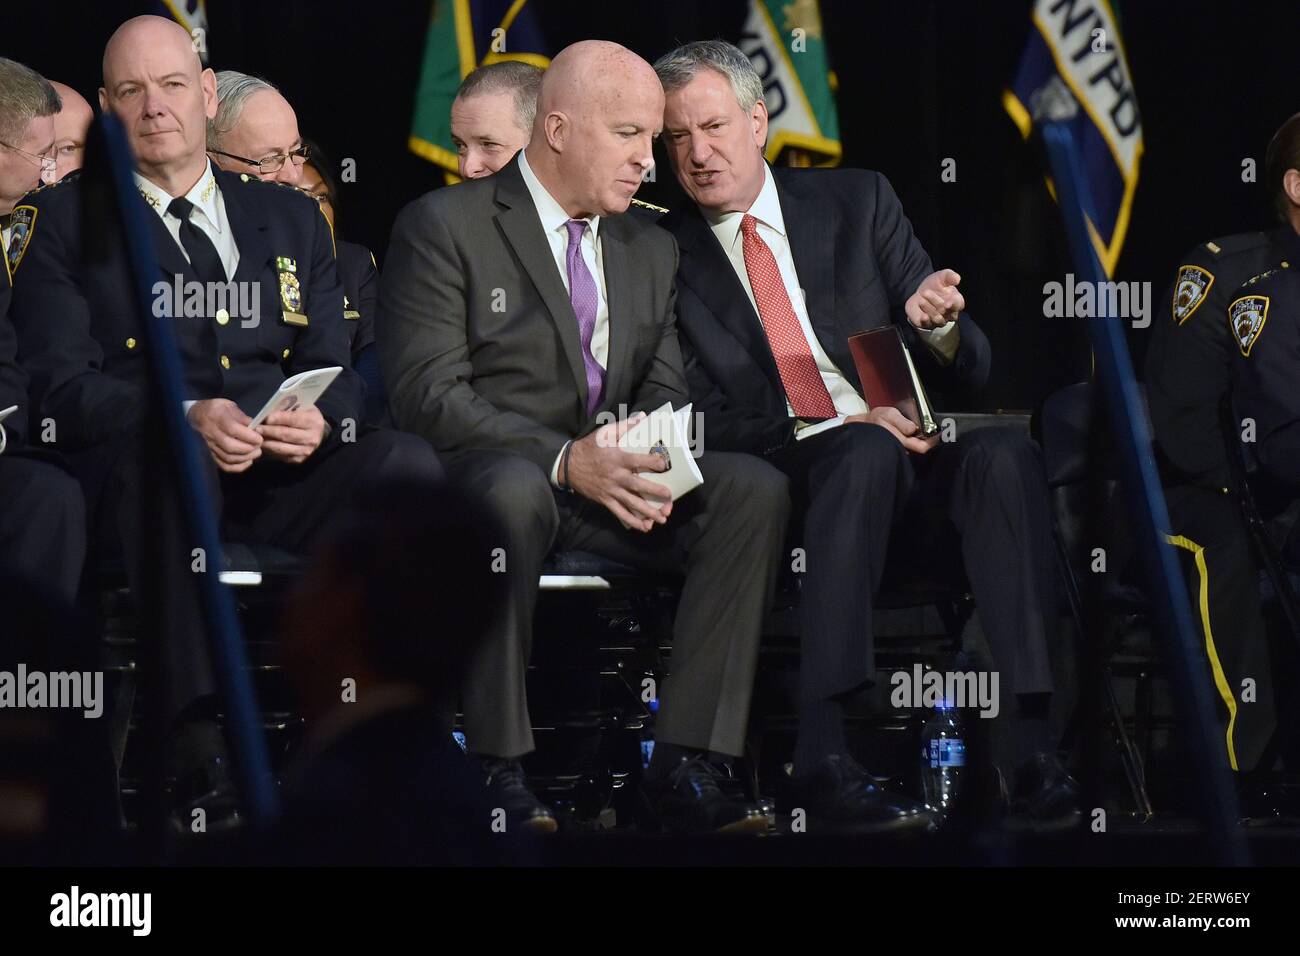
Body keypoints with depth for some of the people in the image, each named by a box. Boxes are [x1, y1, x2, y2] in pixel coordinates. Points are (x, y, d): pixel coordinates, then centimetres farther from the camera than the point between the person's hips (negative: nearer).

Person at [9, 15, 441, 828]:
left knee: (410, 464, -27)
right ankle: (200, 745, -43)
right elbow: (63, 386, -2)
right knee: (166, 456, -40)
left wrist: (319, 419, -11)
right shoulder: (67, 221, 10)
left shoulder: (290, 220, 22)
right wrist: (187, 418, -20)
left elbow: (337, 370, 16)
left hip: (283, 479, 4)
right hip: (141, 475, -3)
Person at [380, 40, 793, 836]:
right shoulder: (444, 227, -3)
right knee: (515, 490, -41)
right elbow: (427, 394, -12)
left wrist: (645, 456, -11)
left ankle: (686, 764, -25)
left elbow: (665, 387, 16)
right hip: (490, 472, -6)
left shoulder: (650, 251, 18)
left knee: (755, 488, -21)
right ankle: (499, 769, -31)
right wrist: (565, 461, -23)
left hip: (611, 481, 6)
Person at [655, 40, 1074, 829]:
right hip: (790, 490, -3)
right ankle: (822, 748, -45)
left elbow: (971, 372, 12)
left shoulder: (859, 204, 13)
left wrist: (938, 323, -13)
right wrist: (846, 427, -15)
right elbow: (705, 425, -2)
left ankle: (1031, 737, -40)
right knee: (866, 455, -36)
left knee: (1003, 452, -30)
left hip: (918, 475, 3)